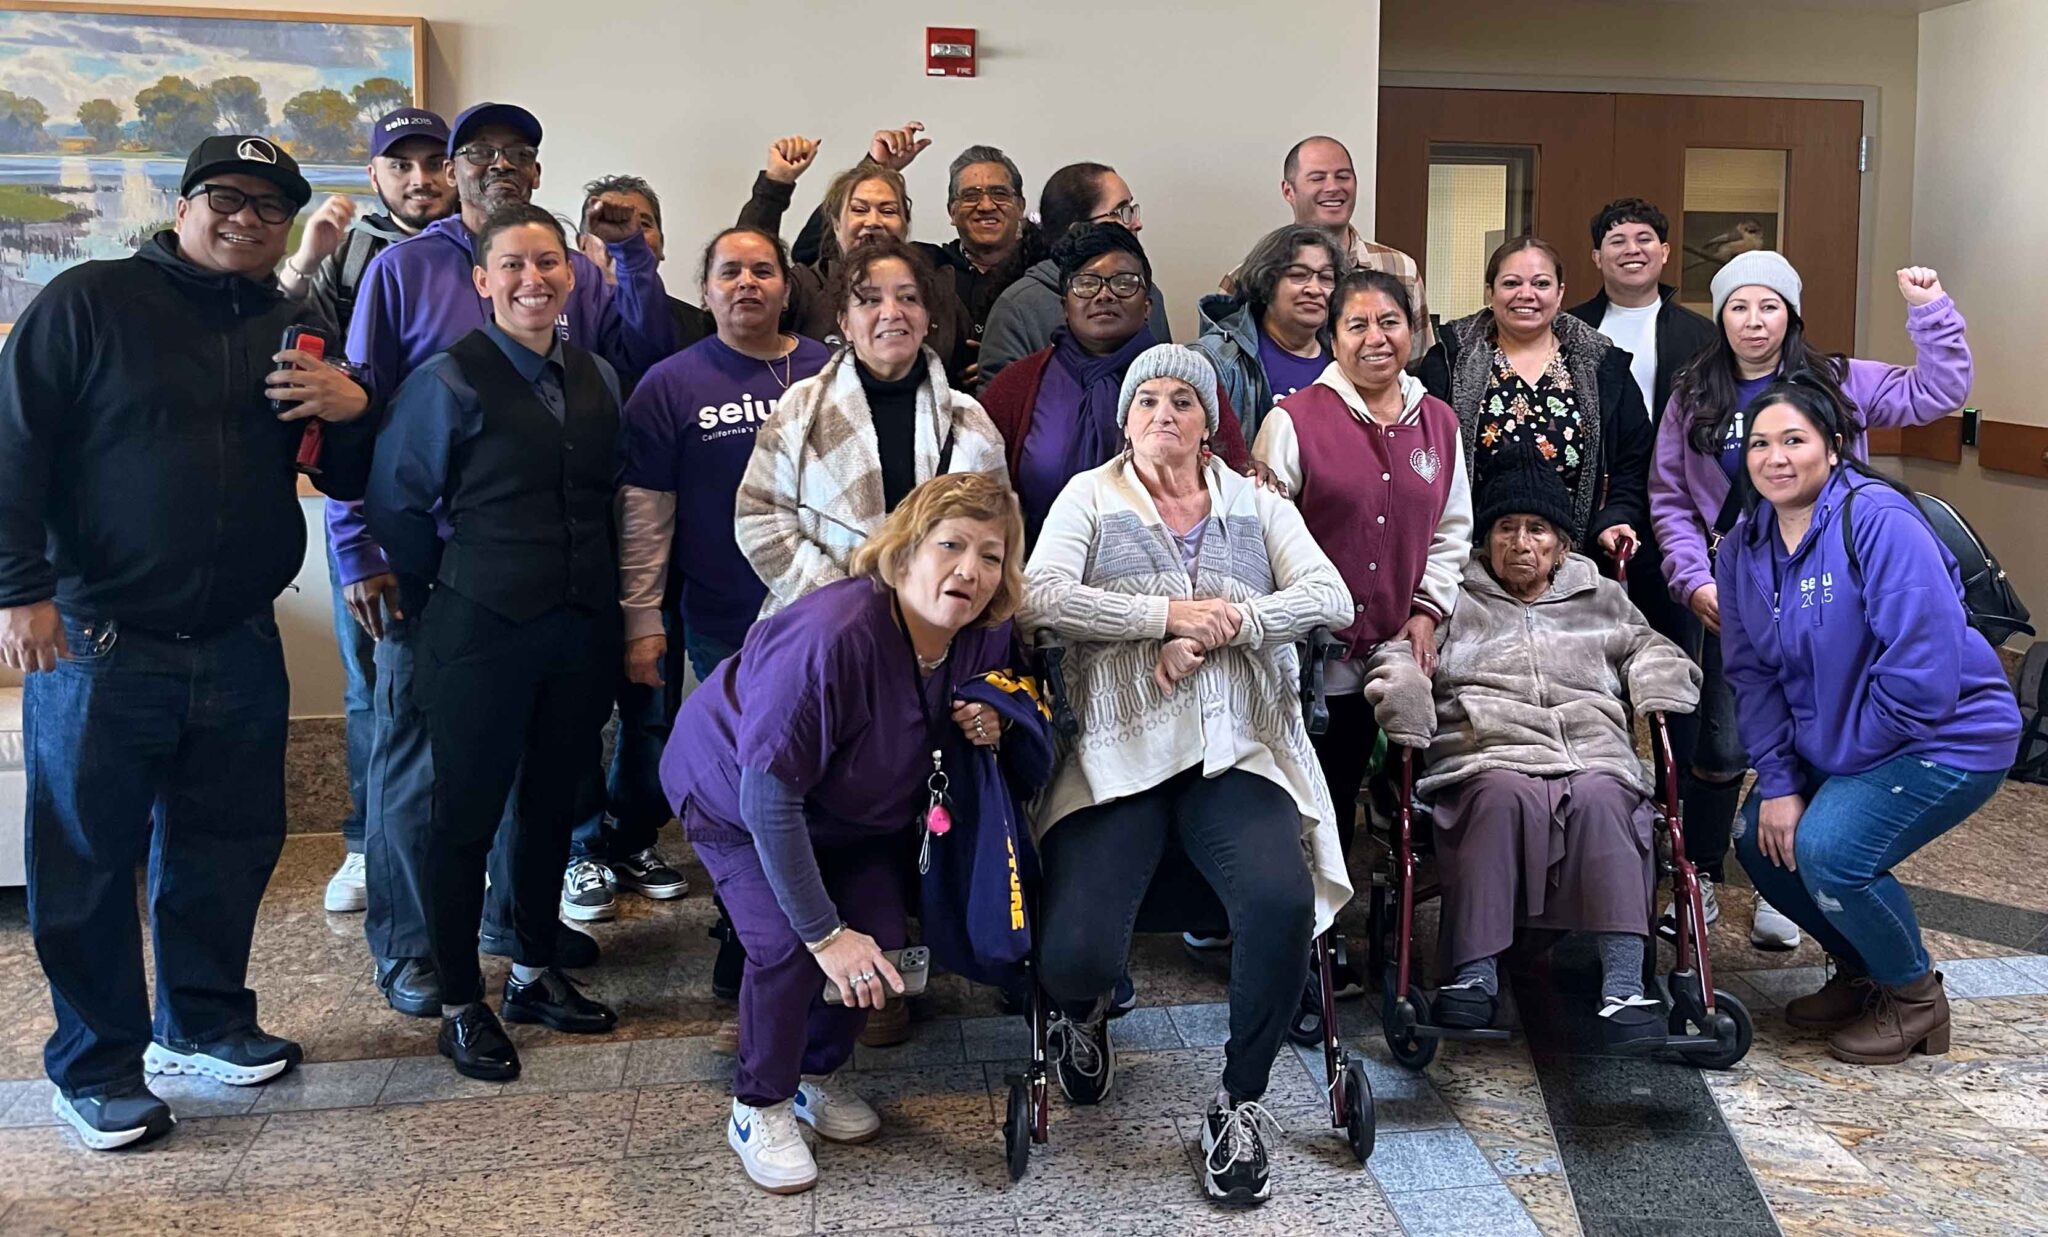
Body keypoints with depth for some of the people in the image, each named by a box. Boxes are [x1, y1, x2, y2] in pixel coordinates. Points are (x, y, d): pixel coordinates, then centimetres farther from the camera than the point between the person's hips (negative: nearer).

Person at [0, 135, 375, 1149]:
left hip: (240, 646, 5)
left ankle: (204, 1022, 32)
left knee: (229, 842, 14)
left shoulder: (296, 332, 12)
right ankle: (95, 1065, 17)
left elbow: (350, 480, 14)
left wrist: (352, 410, -8)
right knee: (88, 856, 3)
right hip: (99, 643, -5)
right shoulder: (89, 302, -3)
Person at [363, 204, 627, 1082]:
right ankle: (460, 1006, 16)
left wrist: (603, 599, 12)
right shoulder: (449, 381, -8)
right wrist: (449, 596, 1)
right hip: (482, 633, -5)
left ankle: (534, 975, 32)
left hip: (580, 630, 6)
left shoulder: (598, 379, 9)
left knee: (552, 806, 15)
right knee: (466, 814, 3)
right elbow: (395, 504, -5)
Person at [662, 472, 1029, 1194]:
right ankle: (759, 1107, 5)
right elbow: (769, 801, -35)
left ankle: (815, 1074, 24)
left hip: (850, 805, 6)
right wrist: (824, 932, -30)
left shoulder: (985, 635, -21)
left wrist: (990, 724, -22)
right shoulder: (830, 637, -41)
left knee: (877, 941, -5)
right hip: (732, 788, -6)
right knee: (788, 945, -21)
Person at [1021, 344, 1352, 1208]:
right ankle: (1084, 1010, 24)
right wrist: (1170, 613, -12)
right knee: (1075, 955, -19)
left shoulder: (1258, 506, 16)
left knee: (1282, 904, -29)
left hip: (1237, 754, 1)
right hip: (1120, 757, -1)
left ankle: (1240, 1100, -3)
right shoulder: (1089, 497, 11)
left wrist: (1220, 626, -13)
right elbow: (1039, 599, -6)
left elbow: (1330, 598, 1)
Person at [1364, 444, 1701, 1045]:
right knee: (1504, 796, -38)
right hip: (1489, 760, -1)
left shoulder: (1604, 600, 29)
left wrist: (1656, 675, 10)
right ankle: (1475, 972, -40)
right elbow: (1400, 658, 15)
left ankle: (1623, 984, -43)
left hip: (1596, 758, 1)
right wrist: (1403, 682, -9)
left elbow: (1648, 648, 34)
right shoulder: (1455, 601, 23)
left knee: (1601, 799, -35)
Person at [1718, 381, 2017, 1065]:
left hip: (1948, 736, -8)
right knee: (1760, 841, -1)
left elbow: (1922, 670, -27)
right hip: (1824, 748, 8)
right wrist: (1778, 781, -12)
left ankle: (1915, 997, 4)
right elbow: (1754, 677, -1)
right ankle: (1859, 973, 24)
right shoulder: (1744, 548, 1)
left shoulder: (1880, 521, -23)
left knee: (1827, 849, -24)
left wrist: (1832, 768, -17)